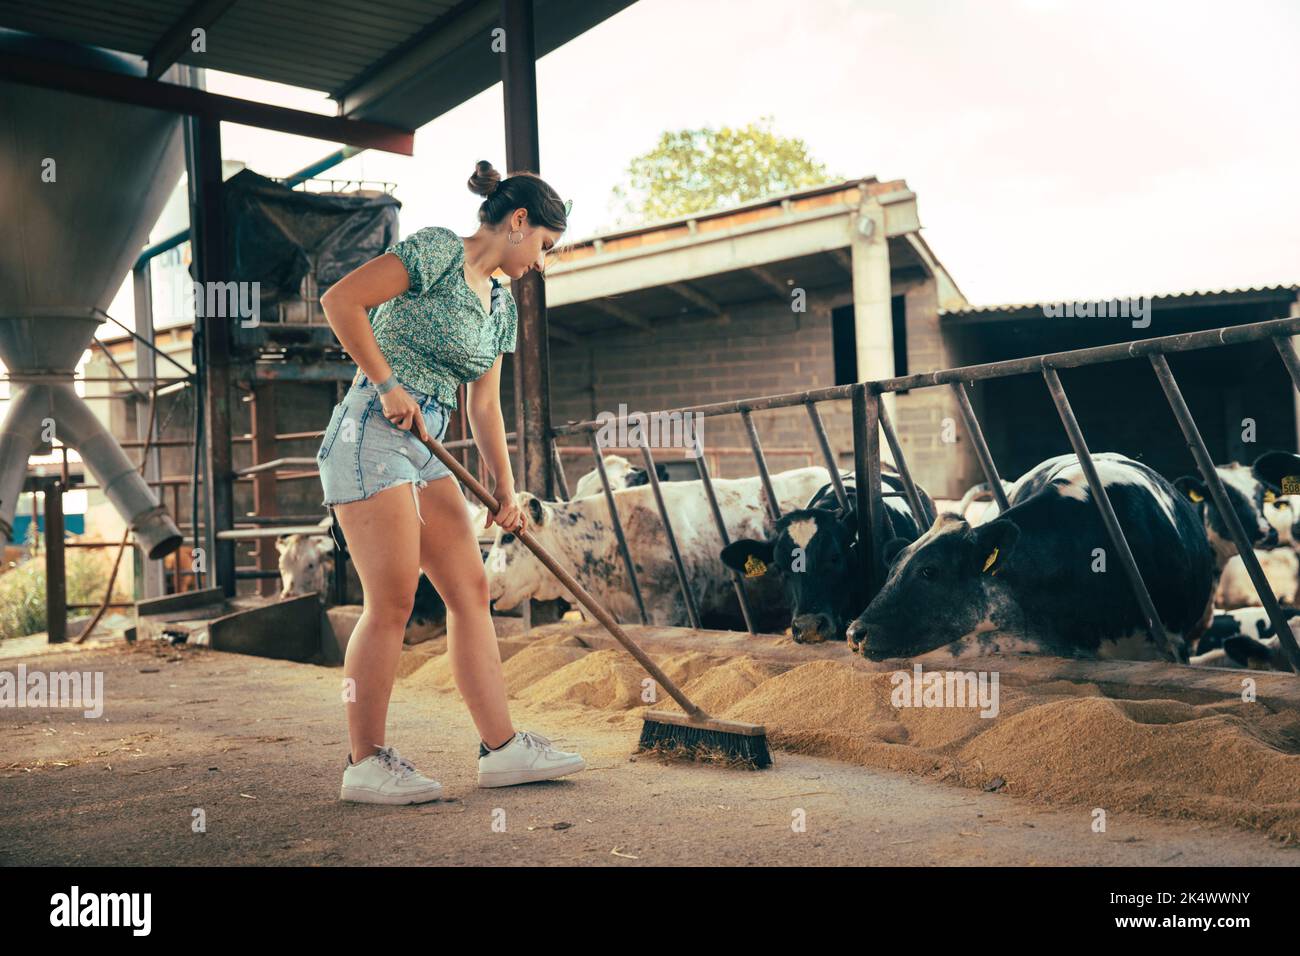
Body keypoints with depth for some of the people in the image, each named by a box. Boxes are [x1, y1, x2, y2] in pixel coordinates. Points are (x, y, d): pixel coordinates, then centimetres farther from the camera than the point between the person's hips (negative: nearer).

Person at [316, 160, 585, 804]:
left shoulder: (499, 302, 18)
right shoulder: (438, 251, -7)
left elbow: (484, 404, 20)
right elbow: (339, 300, -16)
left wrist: (505, 491, 16)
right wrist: (389, 384, -15)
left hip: (424, 449, 9)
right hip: (370, 436, -9)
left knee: (470, 590, 4)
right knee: (391, 602, -8)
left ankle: (500, 748, 9)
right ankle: (365, 764, 3)